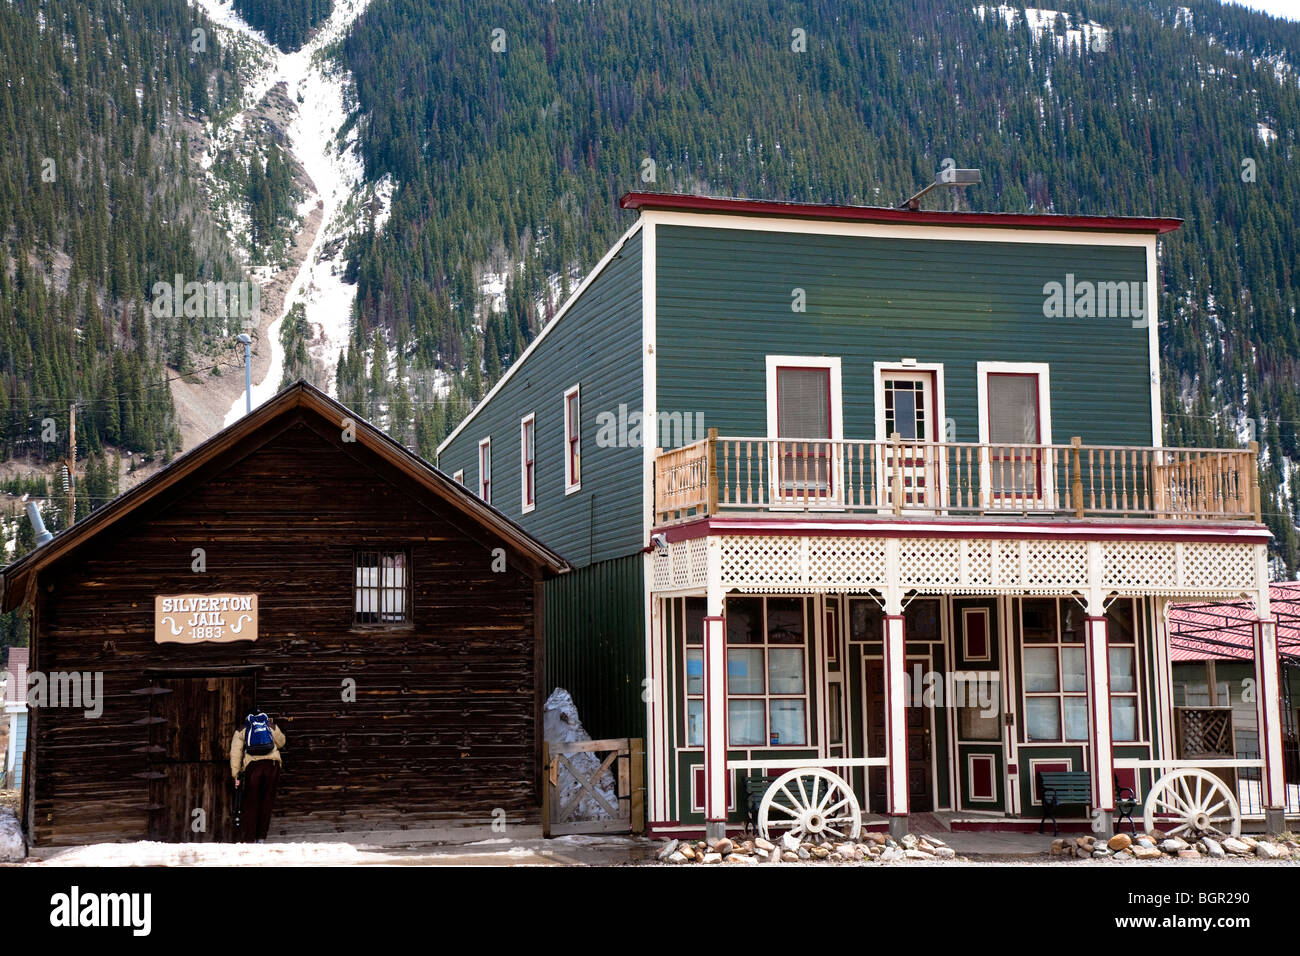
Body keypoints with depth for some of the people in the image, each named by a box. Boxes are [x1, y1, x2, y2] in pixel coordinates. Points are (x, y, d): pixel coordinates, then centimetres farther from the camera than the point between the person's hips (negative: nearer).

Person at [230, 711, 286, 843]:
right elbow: (281, 742, 35)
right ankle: (261, 838, 8)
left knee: (251, 803, 3)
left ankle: (247, 839, -1)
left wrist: (236, 775, 8)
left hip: (252, 764, -1)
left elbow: (235, 753, 9)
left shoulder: (241, 731, 18)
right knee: (267, 802, 8)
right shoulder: (270, 726, 21)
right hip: (272, 764, 1)